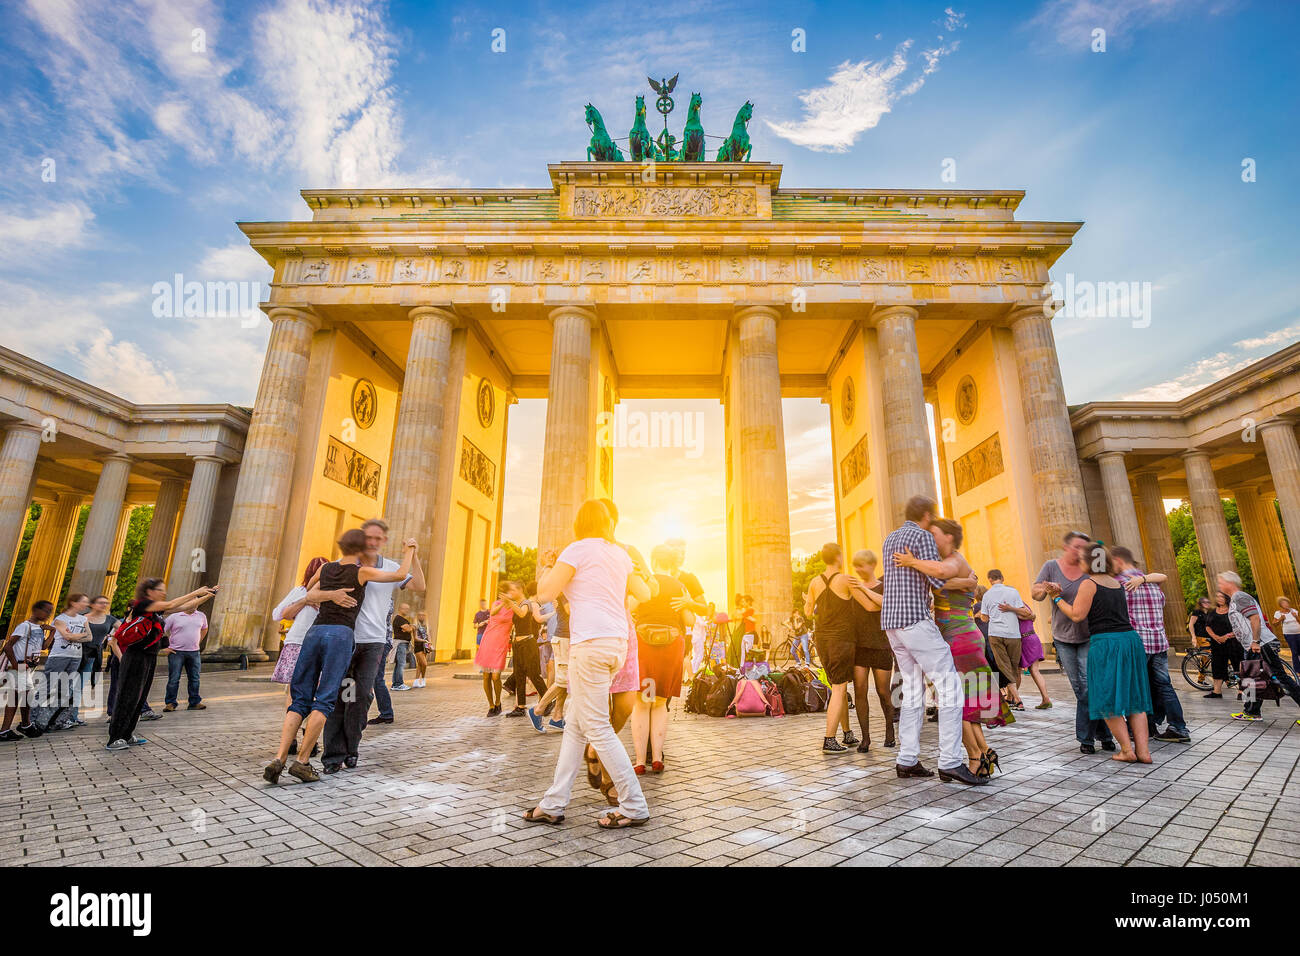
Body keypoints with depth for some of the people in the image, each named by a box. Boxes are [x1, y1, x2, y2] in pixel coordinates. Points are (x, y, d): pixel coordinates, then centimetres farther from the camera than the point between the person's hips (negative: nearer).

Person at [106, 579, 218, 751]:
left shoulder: (157, 610, 11)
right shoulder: (141, 604, -12)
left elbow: (185, 606, 13)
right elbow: (171, 605, -20)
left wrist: (207, 595, 6)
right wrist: (196, 592, -17)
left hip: (149, 658, 8)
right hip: (135, 658, -8)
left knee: (140, 698, 13)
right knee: (128, 698, -4)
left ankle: (127, 736, 22)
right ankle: (113, 740, 4)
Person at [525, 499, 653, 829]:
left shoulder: (578, 549, -5)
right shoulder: (620, 553, 14)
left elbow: (545, 593, -5)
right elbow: (645, 594, 23)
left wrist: (549, 567, 13)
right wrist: (641, 575, 43)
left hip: (591, 642, -8)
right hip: (617, 641, 8)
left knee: (597, 728, 0)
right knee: (576, 725, 13)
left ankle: (634, 807, 6)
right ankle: (553, 805, 21)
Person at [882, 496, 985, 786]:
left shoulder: (889, 540, 20)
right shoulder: (923, 536, -6)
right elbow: (937, 581, -13)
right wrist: (969, 583, 6)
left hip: (891, 622, 9)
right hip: (915, 620, -9)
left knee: (914, 689, 12)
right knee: (949, 685, -4)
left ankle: (907, 760, 11)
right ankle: (951, 762, -6)